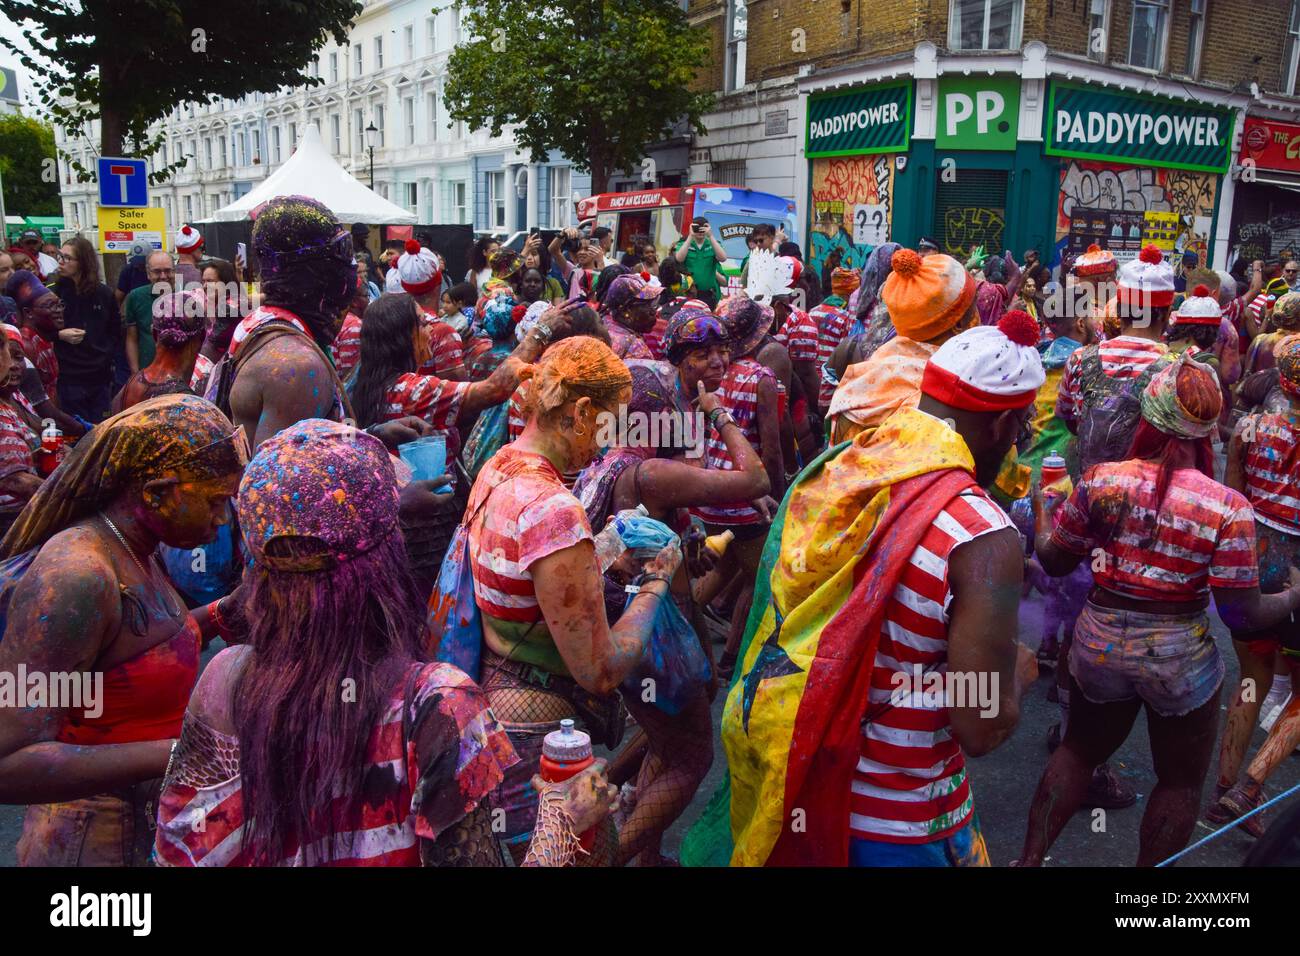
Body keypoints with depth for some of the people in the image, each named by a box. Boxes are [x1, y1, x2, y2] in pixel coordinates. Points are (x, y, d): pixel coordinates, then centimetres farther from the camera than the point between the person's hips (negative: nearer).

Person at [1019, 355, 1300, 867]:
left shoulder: (1100, 480, -11)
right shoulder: (1228, 508, -17)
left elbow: (1053, 560, 1)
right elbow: (1243, 614, -14)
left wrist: (1043, 508, 19)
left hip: (1099, 646, 3)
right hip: (1180, 660, -2)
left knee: (1078, 750, 25)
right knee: (1180, 781, 21)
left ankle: (1030, 857, 33)